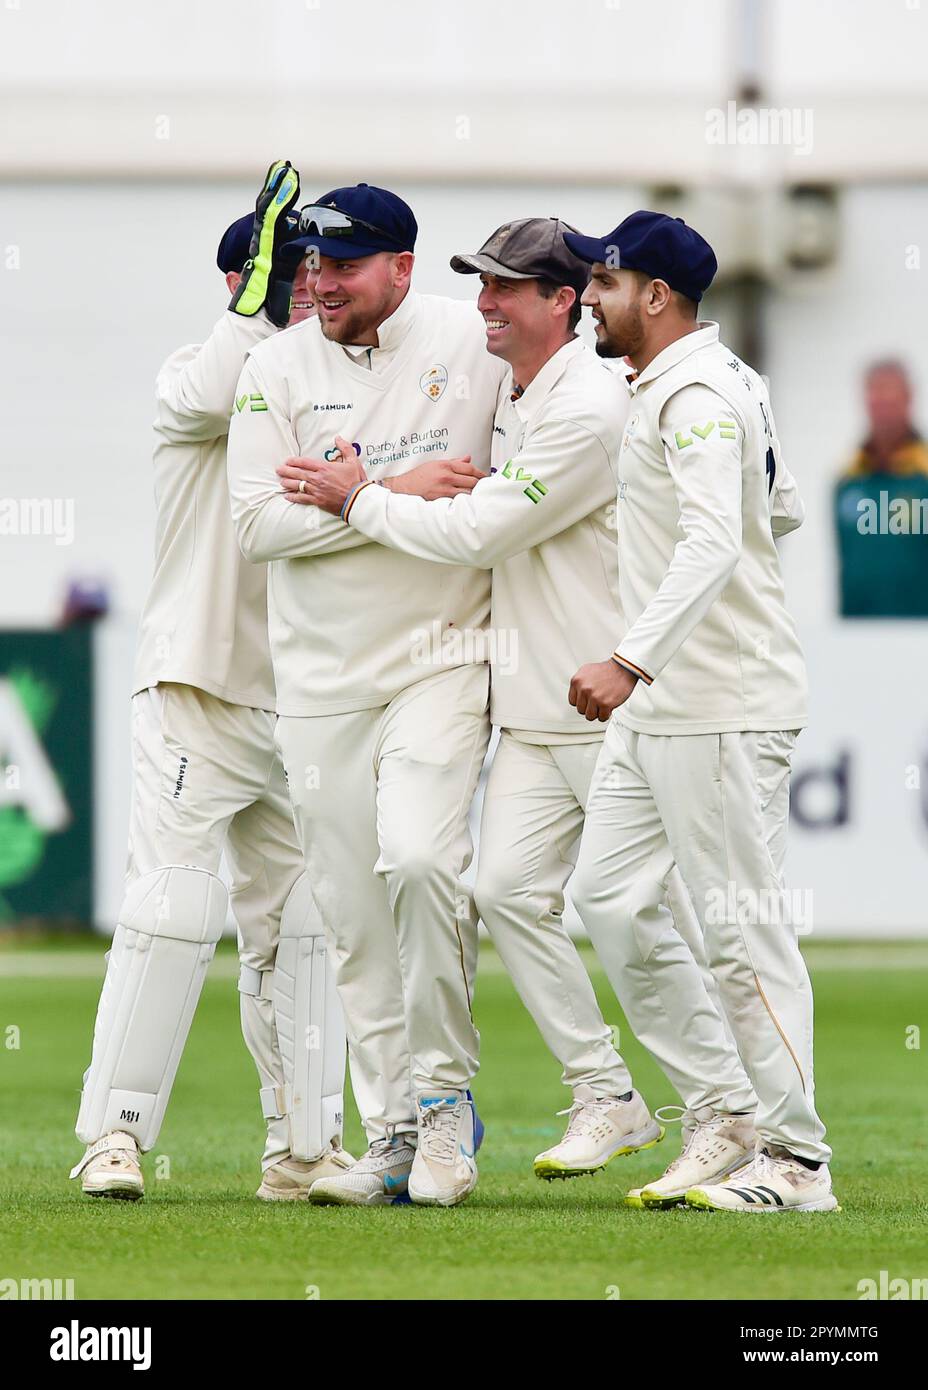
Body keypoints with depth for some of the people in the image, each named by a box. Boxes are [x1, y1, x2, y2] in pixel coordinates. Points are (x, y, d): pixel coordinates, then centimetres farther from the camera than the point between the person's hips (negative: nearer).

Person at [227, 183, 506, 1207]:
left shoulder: (474, 343, 0)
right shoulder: (276, 367, 1)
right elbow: (257, 522, -8)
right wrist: (393, 494, -16)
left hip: (444, 653, -2)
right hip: (321, 676, 2)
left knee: (418, 854, -23)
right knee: (352, 913, 3)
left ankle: (444, 1086, -6)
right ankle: (396, 1137, 12)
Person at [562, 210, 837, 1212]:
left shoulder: (698, 395, -16)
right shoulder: (661, 388, 16)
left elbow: (712, 545, -31)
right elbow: (769, 510, 28)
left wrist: (632, 661, -41)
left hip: (722, 705, -11)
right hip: (657, 701, 11)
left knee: (741, 923, -8)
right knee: (604, 896, 9)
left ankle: (795, 1161, -4)